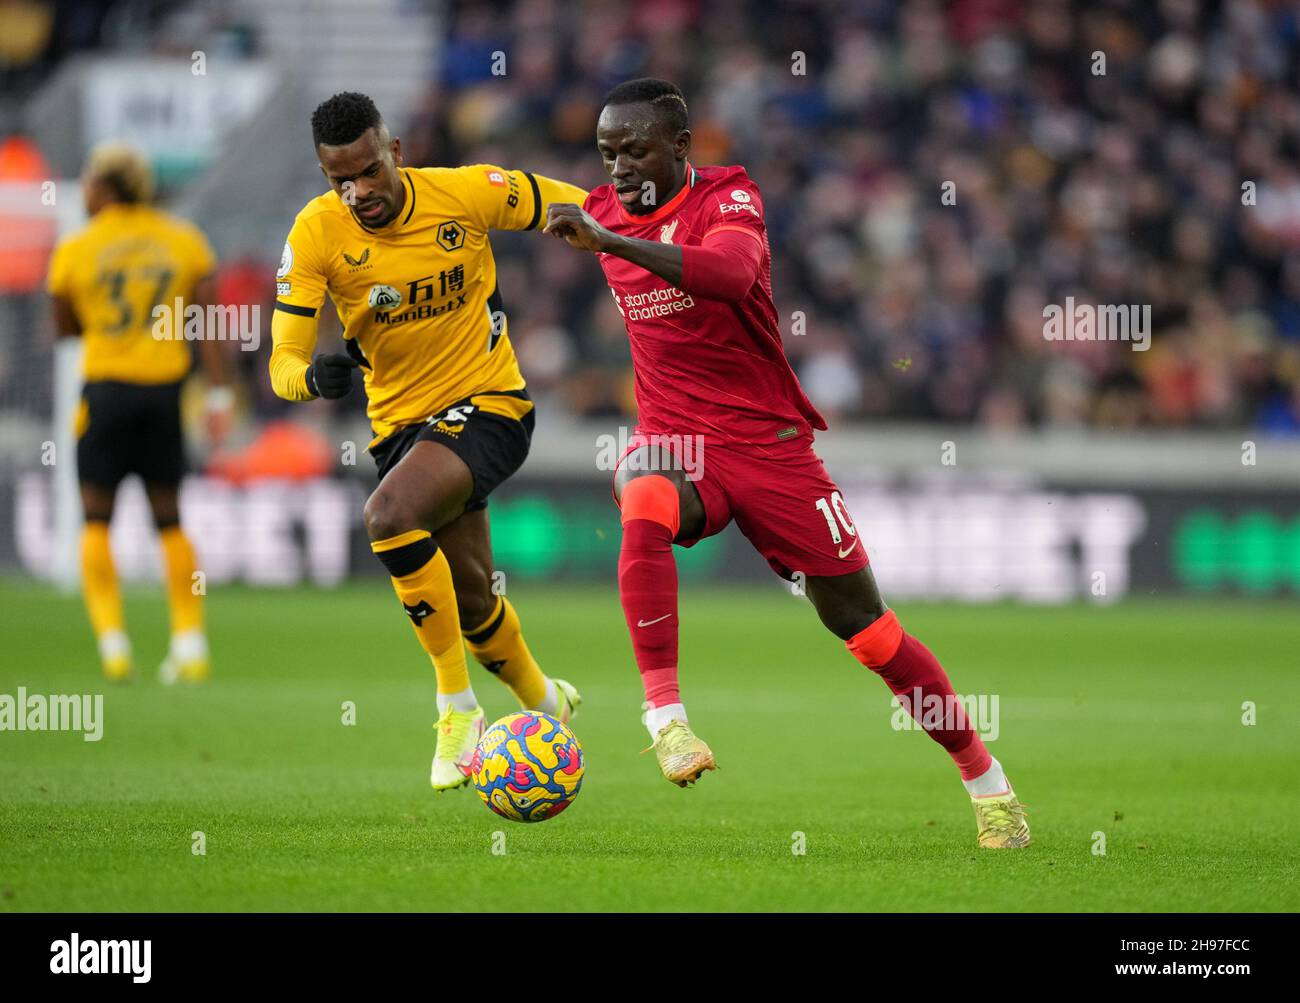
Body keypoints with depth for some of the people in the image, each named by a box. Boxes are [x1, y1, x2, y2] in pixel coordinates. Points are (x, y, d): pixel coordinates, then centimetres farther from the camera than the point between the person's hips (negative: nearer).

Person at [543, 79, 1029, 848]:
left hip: (768, 441, -3)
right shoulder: (607, 213, 5)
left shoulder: (728, 198, -12)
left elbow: (728, 274, -37)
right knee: (644, 509, -36)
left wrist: (608, 240, -43)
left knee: (865, 625, 0)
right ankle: (665, 715, -33)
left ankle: (988, 783, 15)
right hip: (673, 440, 3)